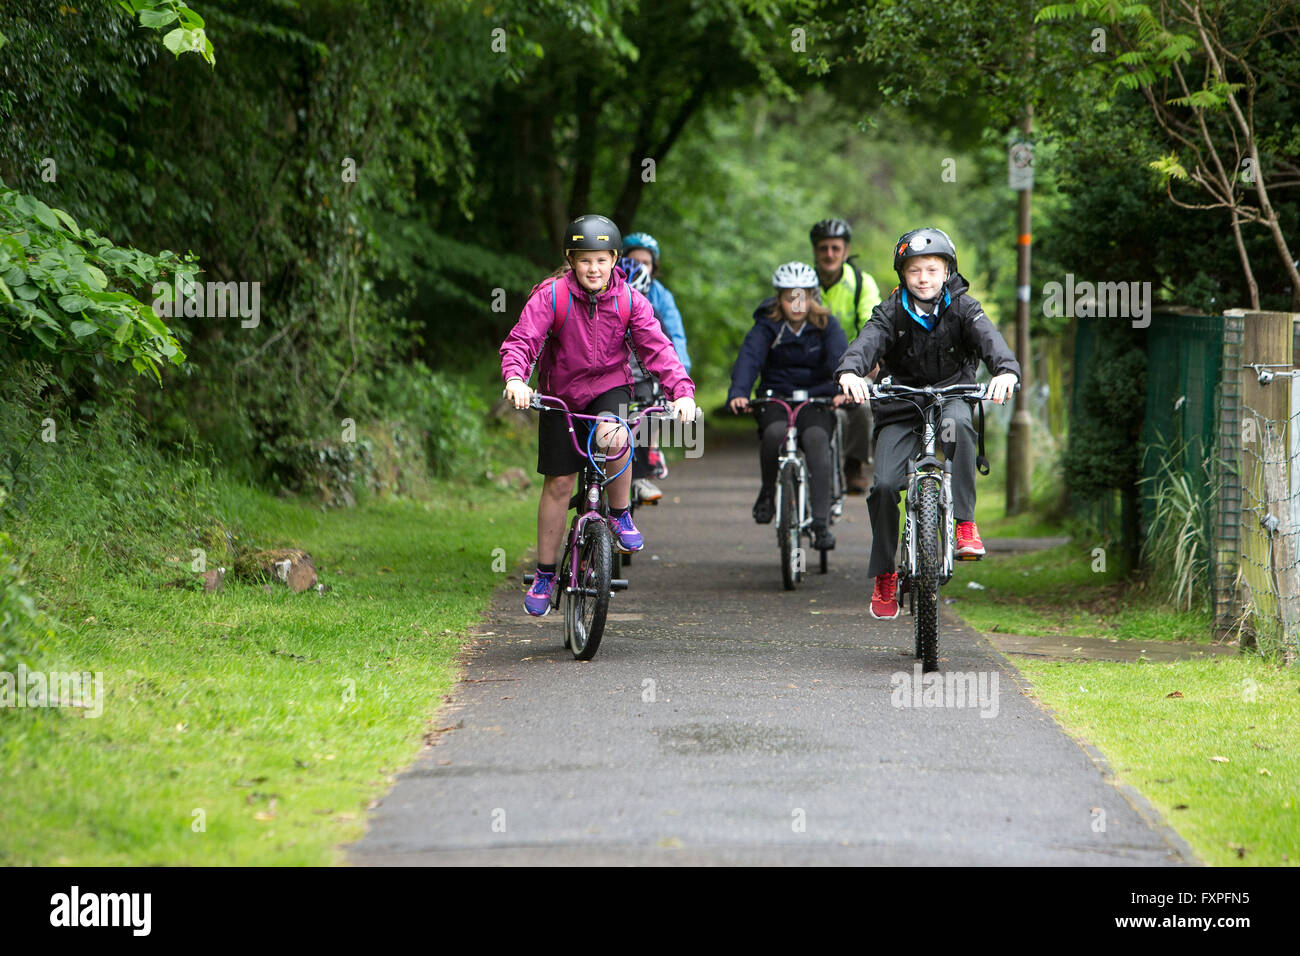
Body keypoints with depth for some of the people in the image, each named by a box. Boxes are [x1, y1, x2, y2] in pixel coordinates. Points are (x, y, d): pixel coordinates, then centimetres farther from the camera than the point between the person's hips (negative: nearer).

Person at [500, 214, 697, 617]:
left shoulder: (629, 300, -10)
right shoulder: (551, 295, -15)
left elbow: (657, 348, -13)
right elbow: (521, 341, -21)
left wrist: (682, 390, -29)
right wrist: (516, 377, -42)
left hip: (609, 387, 0)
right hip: (561, 394, 0)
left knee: (614, 437, -34)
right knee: (558, 482, 1)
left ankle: (620, 515, -9)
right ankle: (545, 574, 15)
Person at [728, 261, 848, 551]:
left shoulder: (826, 325, -2)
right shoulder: (767, 326, -3)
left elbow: (840, 357, -18)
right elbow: (749, 359, -18)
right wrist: (738, 394, -38)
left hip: (816, 399, 0)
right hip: (776, 398, 0)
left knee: (816, 438, -31)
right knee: (774, 433, -33)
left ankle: (821, 523, -32)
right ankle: (768, 491, -4)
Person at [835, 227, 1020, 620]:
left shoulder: (962, 308, -7)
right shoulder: (891, 313, -7)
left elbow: (989, 337, -26)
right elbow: (867, 342, -25)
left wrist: (1006, 370, -49)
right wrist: (849, 371, -49)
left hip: (951, 395, -1)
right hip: (900, 406, 1)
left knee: (957, 423, -38)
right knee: (884, 485, -16)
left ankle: (965, 523, -31)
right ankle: (884, 574, 3)